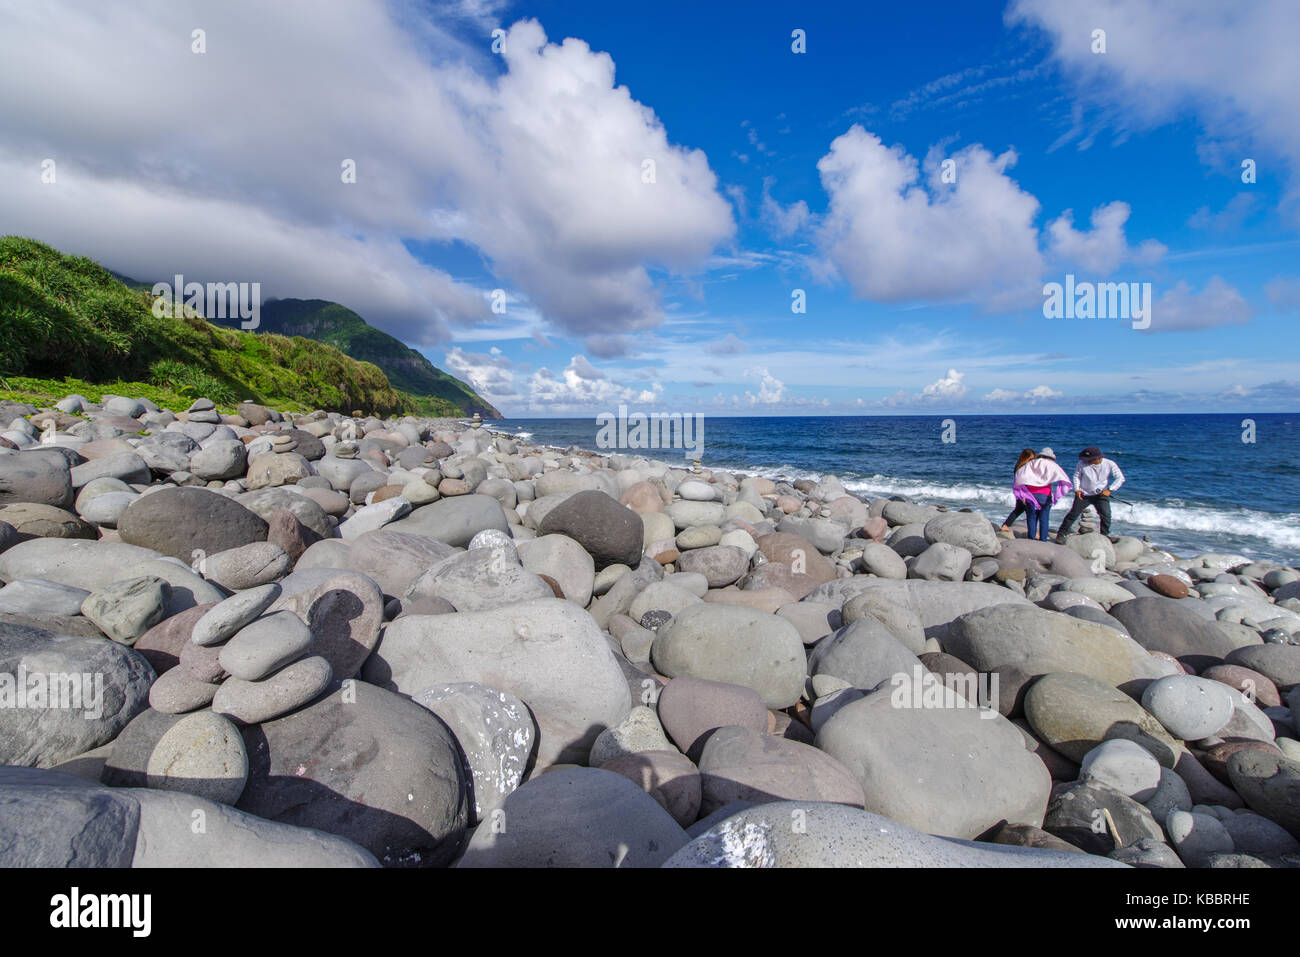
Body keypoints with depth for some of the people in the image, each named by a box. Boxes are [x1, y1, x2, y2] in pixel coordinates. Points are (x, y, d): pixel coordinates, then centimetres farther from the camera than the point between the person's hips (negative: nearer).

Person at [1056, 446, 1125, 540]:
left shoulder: (1109, 464, -12)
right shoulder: (1082, 463, -13)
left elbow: (1120, 478, -8)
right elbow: (1076, 476, 1)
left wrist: (1109, 489, -18)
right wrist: (1077, 489, -11)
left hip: (1101, 494, 1)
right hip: (1083, 494, -1)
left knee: (1106, 515, -9)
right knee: (1073, 514, -2)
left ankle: (1105, 535, 12)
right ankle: (1061, 534, 7)